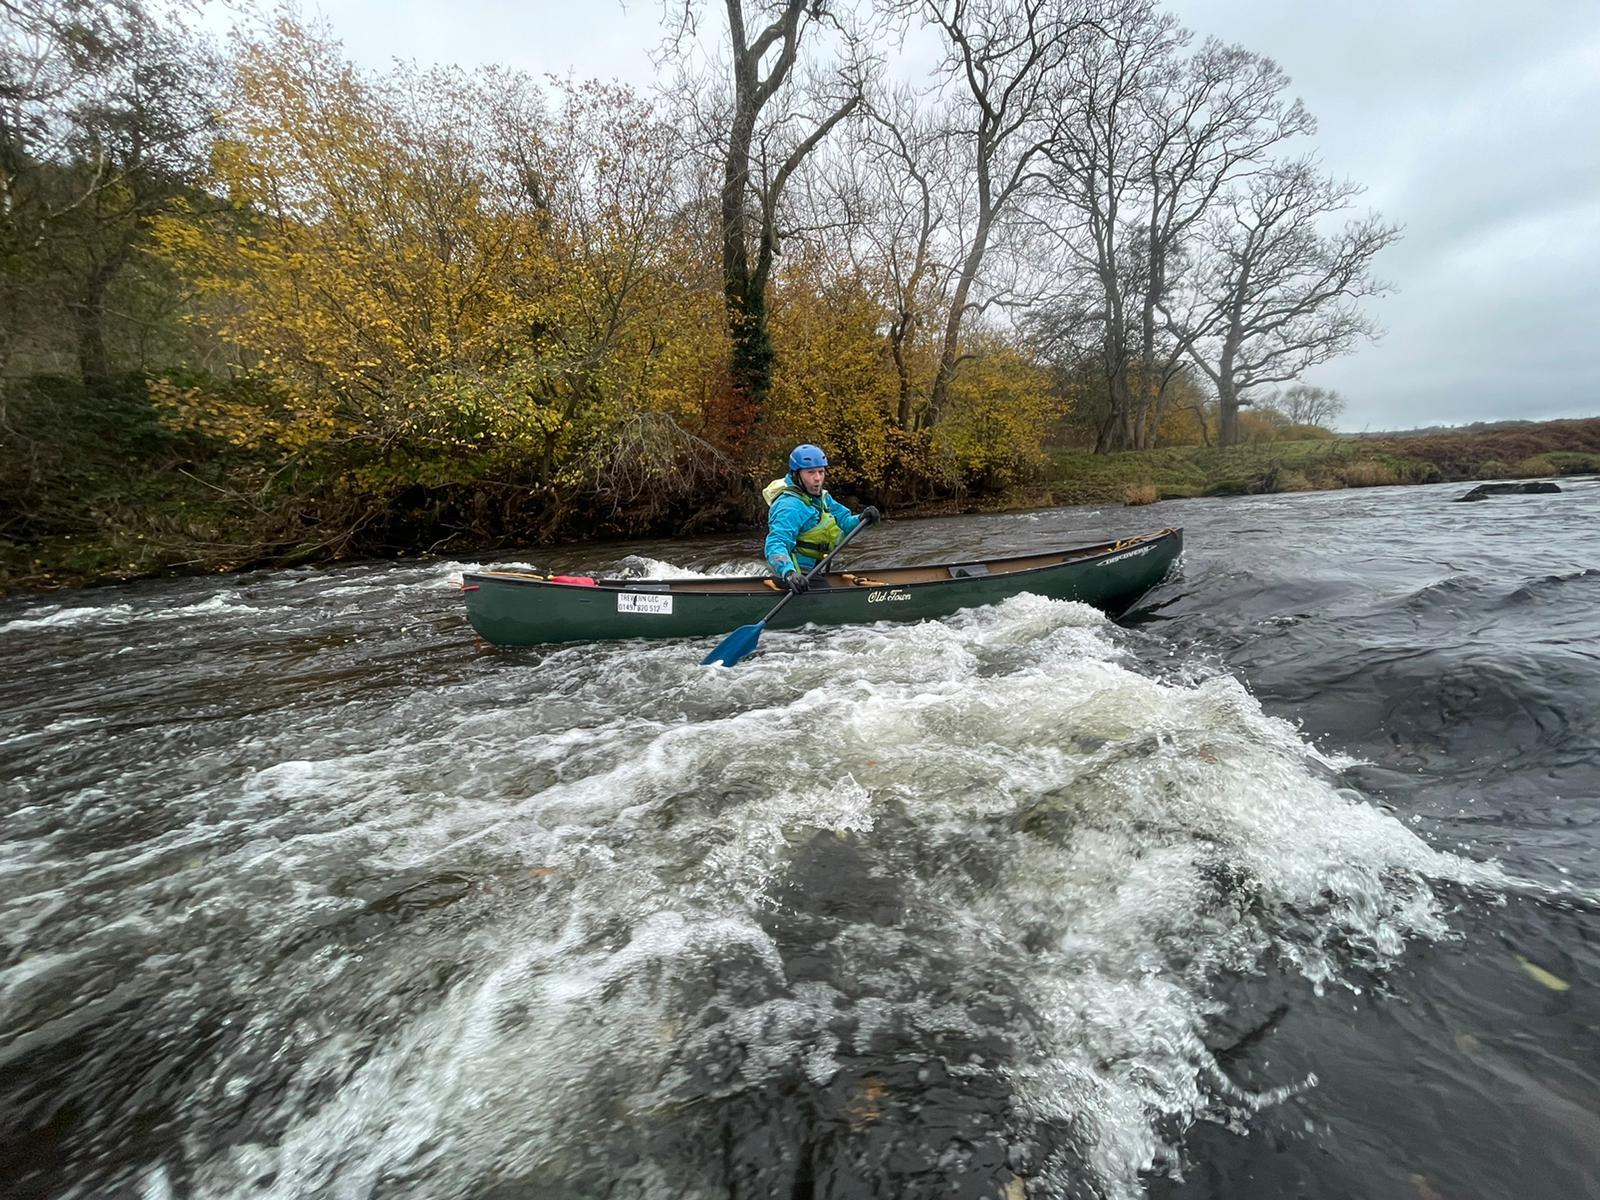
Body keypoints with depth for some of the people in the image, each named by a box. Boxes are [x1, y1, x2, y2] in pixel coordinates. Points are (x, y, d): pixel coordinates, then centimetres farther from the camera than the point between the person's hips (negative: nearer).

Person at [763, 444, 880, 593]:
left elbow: (843, 521, 9)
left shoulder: (822, 497, 7)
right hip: (799, 577, -10)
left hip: (812, 573, 10)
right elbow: (776, 543, -37)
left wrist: (860, 519, -14)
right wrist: (789, 573, -55)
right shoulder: (791, 505, -25)